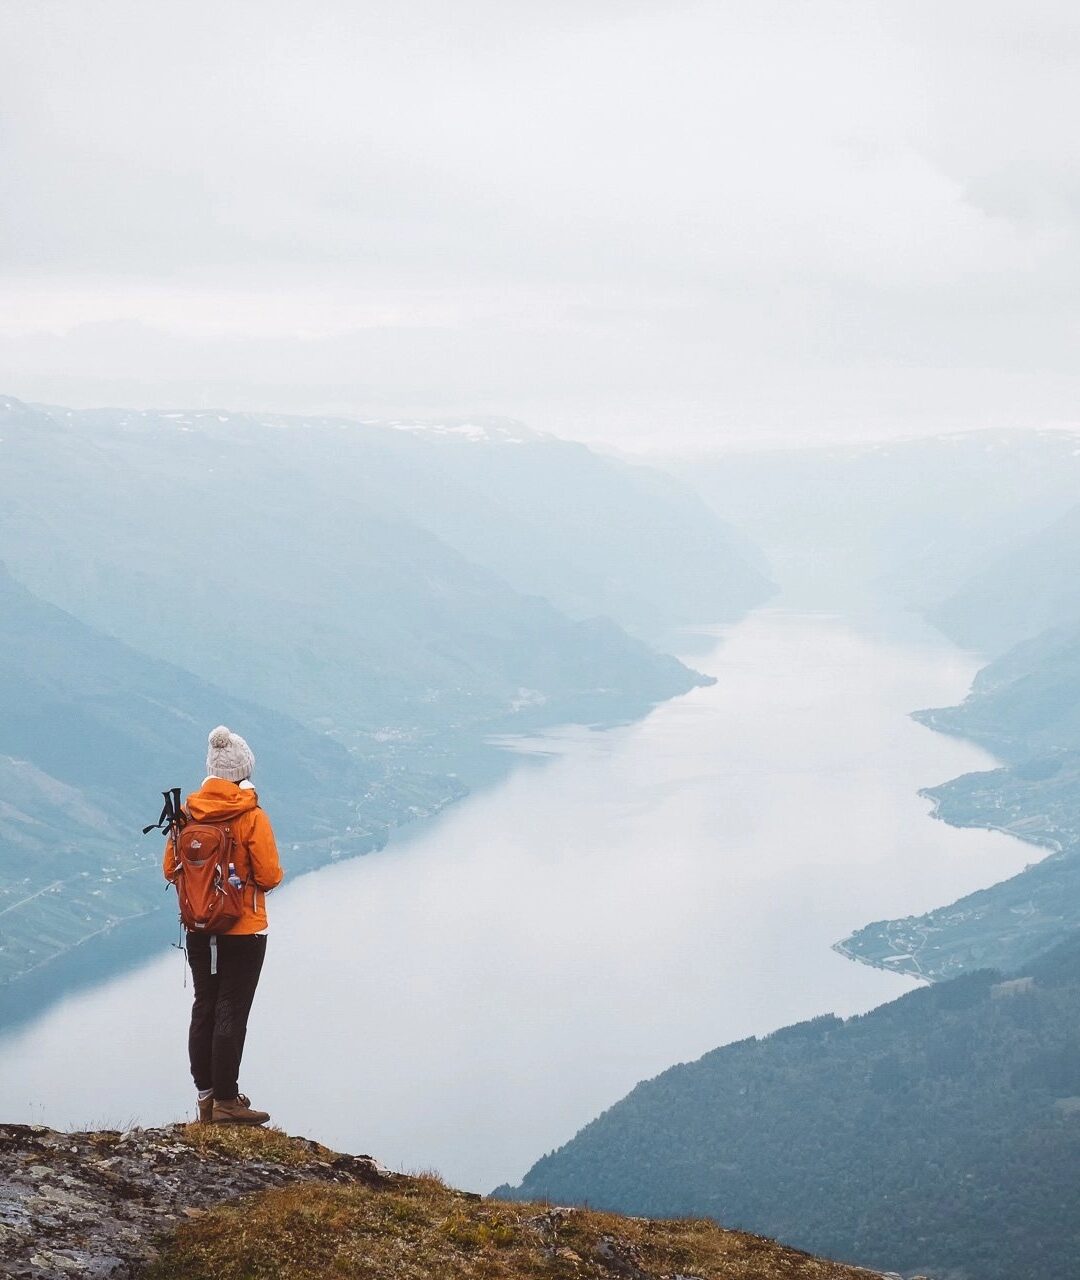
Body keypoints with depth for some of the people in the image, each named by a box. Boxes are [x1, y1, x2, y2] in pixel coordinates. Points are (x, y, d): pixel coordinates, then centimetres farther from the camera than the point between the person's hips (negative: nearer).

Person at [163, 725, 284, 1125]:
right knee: (231, 1013, 0)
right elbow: (269, 877, -16)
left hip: (199, 930, 5)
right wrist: (260, 875, 6)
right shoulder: (252, 817, -15)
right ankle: (226, 1101, 3)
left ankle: (206, 1095, 21)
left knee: (204, 1008, 14)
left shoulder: (187, 812, -2)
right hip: (243, 930, -5)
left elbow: (170, 870, 4)